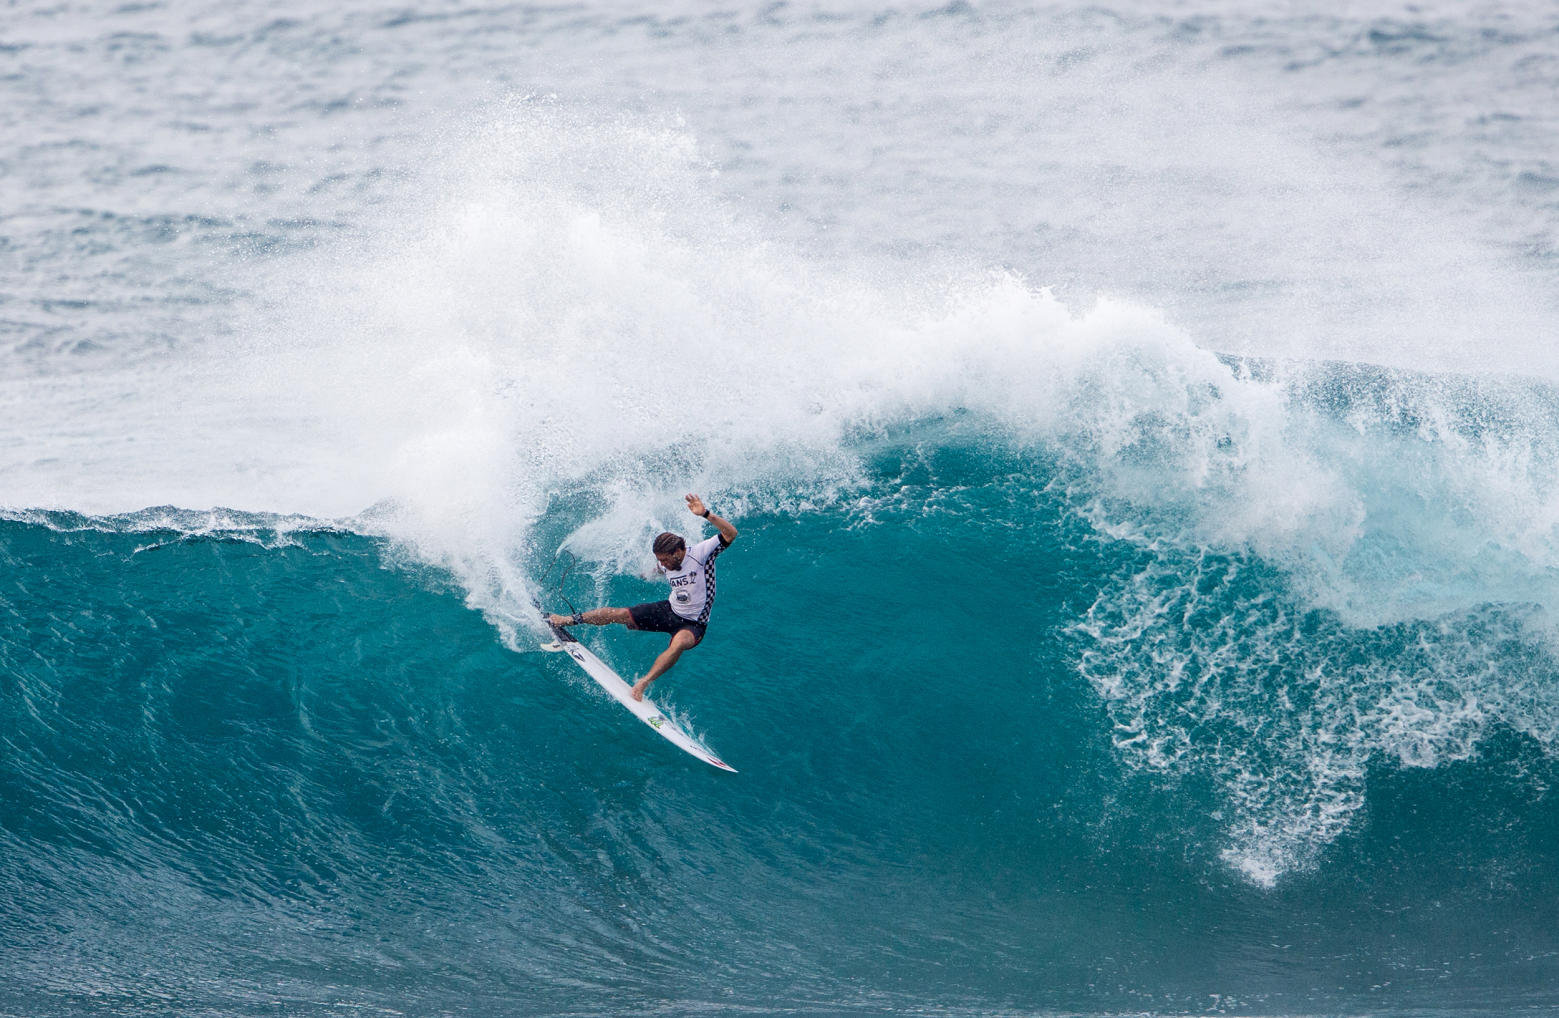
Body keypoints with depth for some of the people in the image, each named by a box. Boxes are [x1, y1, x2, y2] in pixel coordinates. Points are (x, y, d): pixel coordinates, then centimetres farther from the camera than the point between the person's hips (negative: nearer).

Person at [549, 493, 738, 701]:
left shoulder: (700, 553, -21)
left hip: (693, 624, -6)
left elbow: (730, 534, -34)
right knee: (618, 614, 2)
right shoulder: (666, 564, -2)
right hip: (670, 610, 6)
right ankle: (568, 620, 21)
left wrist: (705, 514, -43)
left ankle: (643, 684, -36)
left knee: (679, 643, -41)